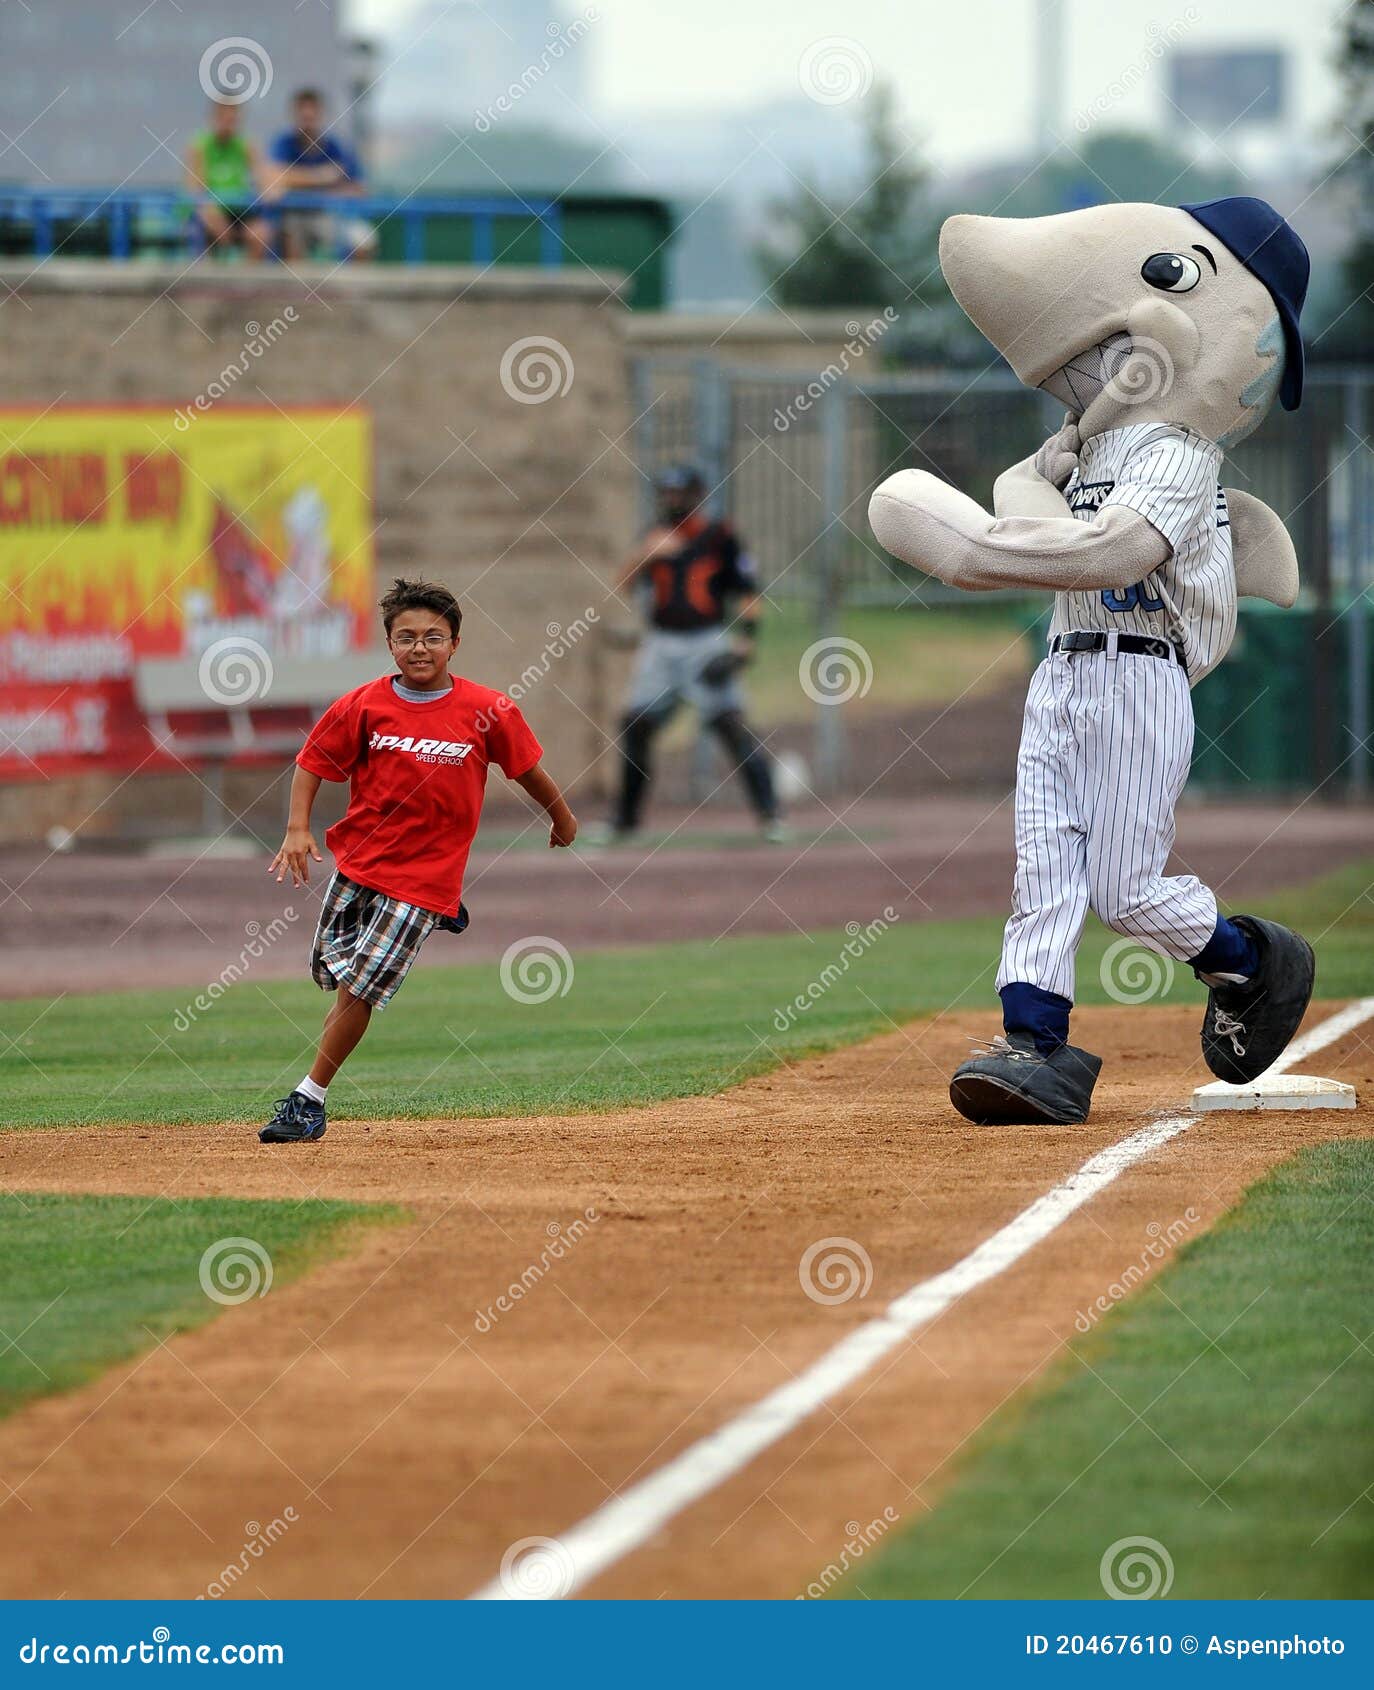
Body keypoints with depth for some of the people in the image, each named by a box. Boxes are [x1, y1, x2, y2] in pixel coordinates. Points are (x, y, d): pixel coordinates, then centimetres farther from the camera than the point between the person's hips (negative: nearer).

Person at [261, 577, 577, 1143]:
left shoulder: (488, 711, -9)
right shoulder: (363, 706, -6)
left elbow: (528, 769, 7)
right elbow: (312, 762, 3)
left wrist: (563, 818, 21)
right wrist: (298, 829, -10)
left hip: (424, 876, -3)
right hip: (358, 861, 3)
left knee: (359, 984, -7)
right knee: (333, 972, 9)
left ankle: (309, 1099, -3)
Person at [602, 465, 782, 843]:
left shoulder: (719, 538, -1)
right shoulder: (657, 537, 10)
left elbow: (747, 592, 0)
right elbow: (623, 586, 2)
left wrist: (745, 639, -12)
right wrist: (646, 553, -15)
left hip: (708, 643, -4)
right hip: (662, 646, 5)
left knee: (731, 723, -16)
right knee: (635, 727, 2)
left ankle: (769, 815, -16)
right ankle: (625, 820, 14)